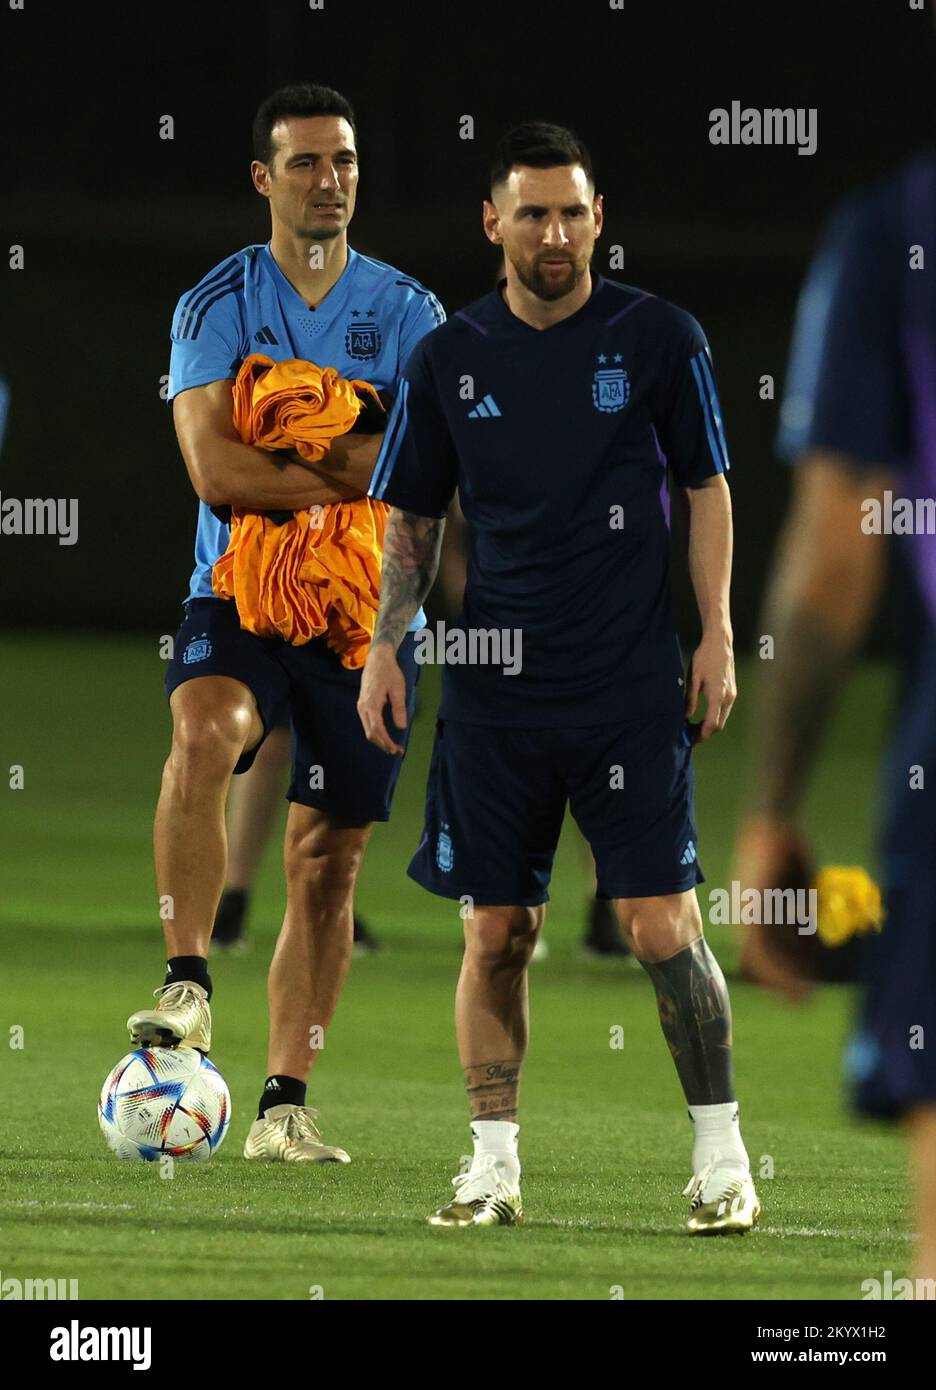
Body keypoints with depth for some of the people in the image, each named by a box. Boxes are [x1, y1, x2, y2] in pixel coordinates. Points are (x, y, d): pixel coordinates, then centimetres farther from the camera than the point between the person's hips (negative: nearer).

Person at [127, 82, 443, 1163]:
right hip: (238, 594, -2)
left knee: (328, 861, 4)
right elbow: (215, 472, -14)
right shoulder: (216, 305, -1)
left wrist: (284, 458, -15)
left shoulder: (407, 312, 4)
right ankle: (187, 986, -31)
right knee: (204, 734, -34)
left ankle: (284, 1105, 10)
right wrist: (356, 472, -15)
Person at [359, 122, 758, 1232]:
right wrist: (384, 646, 3)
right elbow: (411, 517, 13)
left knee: (660, 922, -8)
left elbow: (707, 488, 6)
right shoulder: (447, 359, 6)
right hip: (492, 687, 2)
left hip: (630, 684, -2)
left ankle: (721, 1157, 1)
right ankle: (494, 1168, 10)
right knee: (494, 934, 3)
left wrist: (716, 636, -1)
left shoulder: (658, 338, 0)